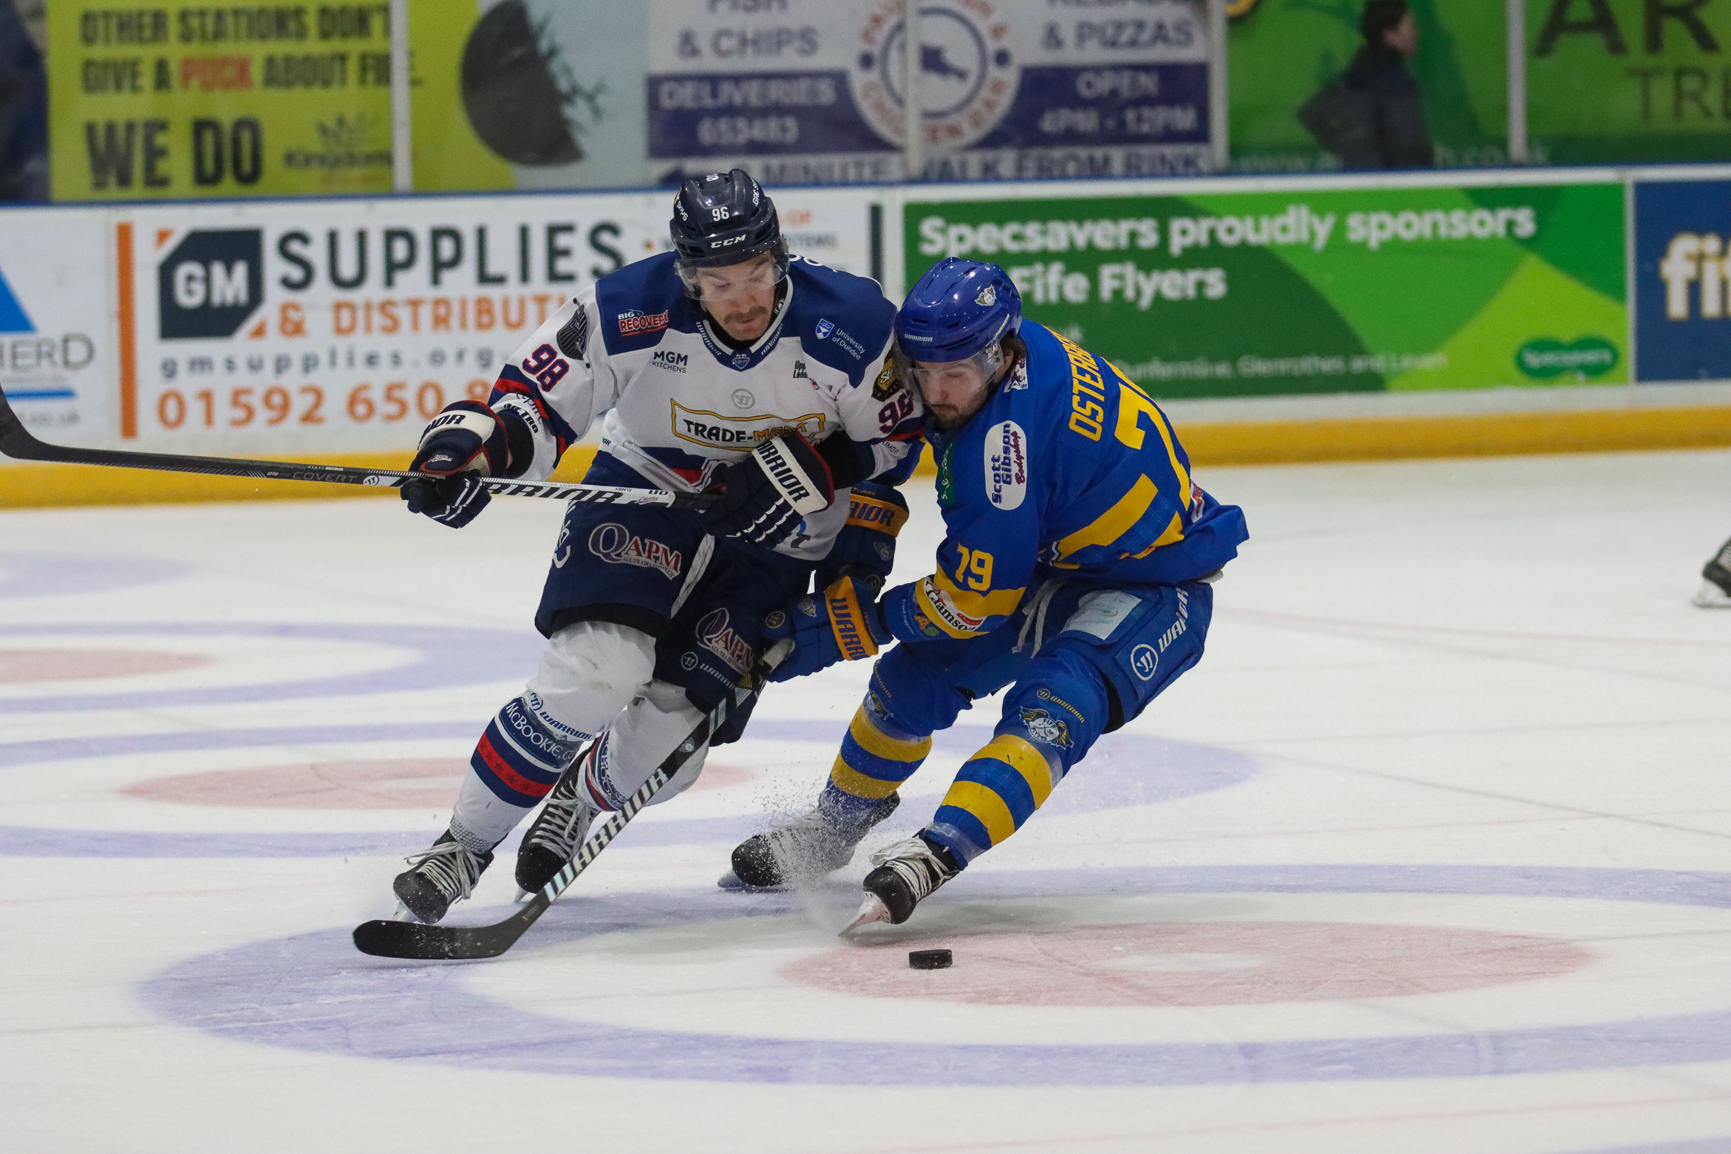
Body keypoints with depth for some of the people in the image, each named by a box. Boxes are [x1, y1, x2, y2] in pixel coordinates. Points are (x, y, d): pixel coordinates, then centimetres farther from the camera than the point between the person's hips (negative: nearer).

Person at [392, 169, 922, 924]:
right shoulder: (633, 312, -25)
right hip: (643, 494, -1)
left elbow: (894, 433, -6)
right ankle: (463, 846, -11)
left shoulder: (849, 325, -23)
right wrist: (475, 444, -32)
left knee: (674, 730, -6)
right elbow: (537, 396, -15)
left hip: (773, 537, 1)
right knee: (597, 668, -25)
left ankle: (587, 799, 32)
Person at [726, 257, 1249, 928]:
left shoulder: (1007, 437, -36)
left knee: (1052, 705, -34)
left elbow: (970, 602, -29)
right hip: (1055, 562, 10)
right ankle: (834, 828, 26)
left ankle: (938, 853, -46)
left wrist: (832, 627, -21)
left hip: (1154, 586, -10)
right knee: (915, 674, 6)